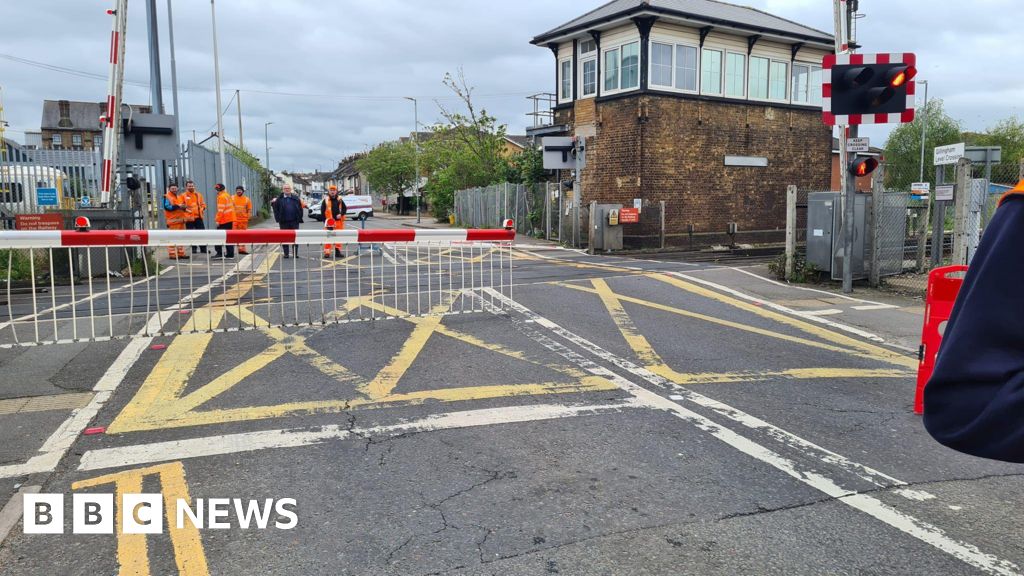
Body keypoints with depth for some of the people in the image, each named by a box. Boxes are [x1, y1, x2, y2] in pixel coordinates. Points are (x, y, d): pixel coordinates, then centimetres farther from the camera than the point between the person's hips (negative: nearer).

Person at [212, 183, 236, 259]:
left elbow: (220, 210, -19)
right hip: (230, 219, 9)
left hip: (224, 220, -9)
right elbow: (233, 205, 21)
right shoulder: (228, 195, 14)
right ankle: (230, 254, 11)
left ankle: (219, 253, -4)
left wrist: (218, 220, -17)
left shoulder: (221, 197, -14)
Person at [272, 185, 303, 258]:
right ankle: (286, 253, 11)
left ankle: (295, 253, 7)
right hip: (284, 222, 0)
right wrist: (278, 218, -5)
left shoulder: (296, 198, 6)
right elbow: (276, 210, 5)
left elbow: (300, 209, 6)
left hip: (294, 221, 0)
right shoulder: (279, 199, 5)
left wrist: (299, 218, -2)